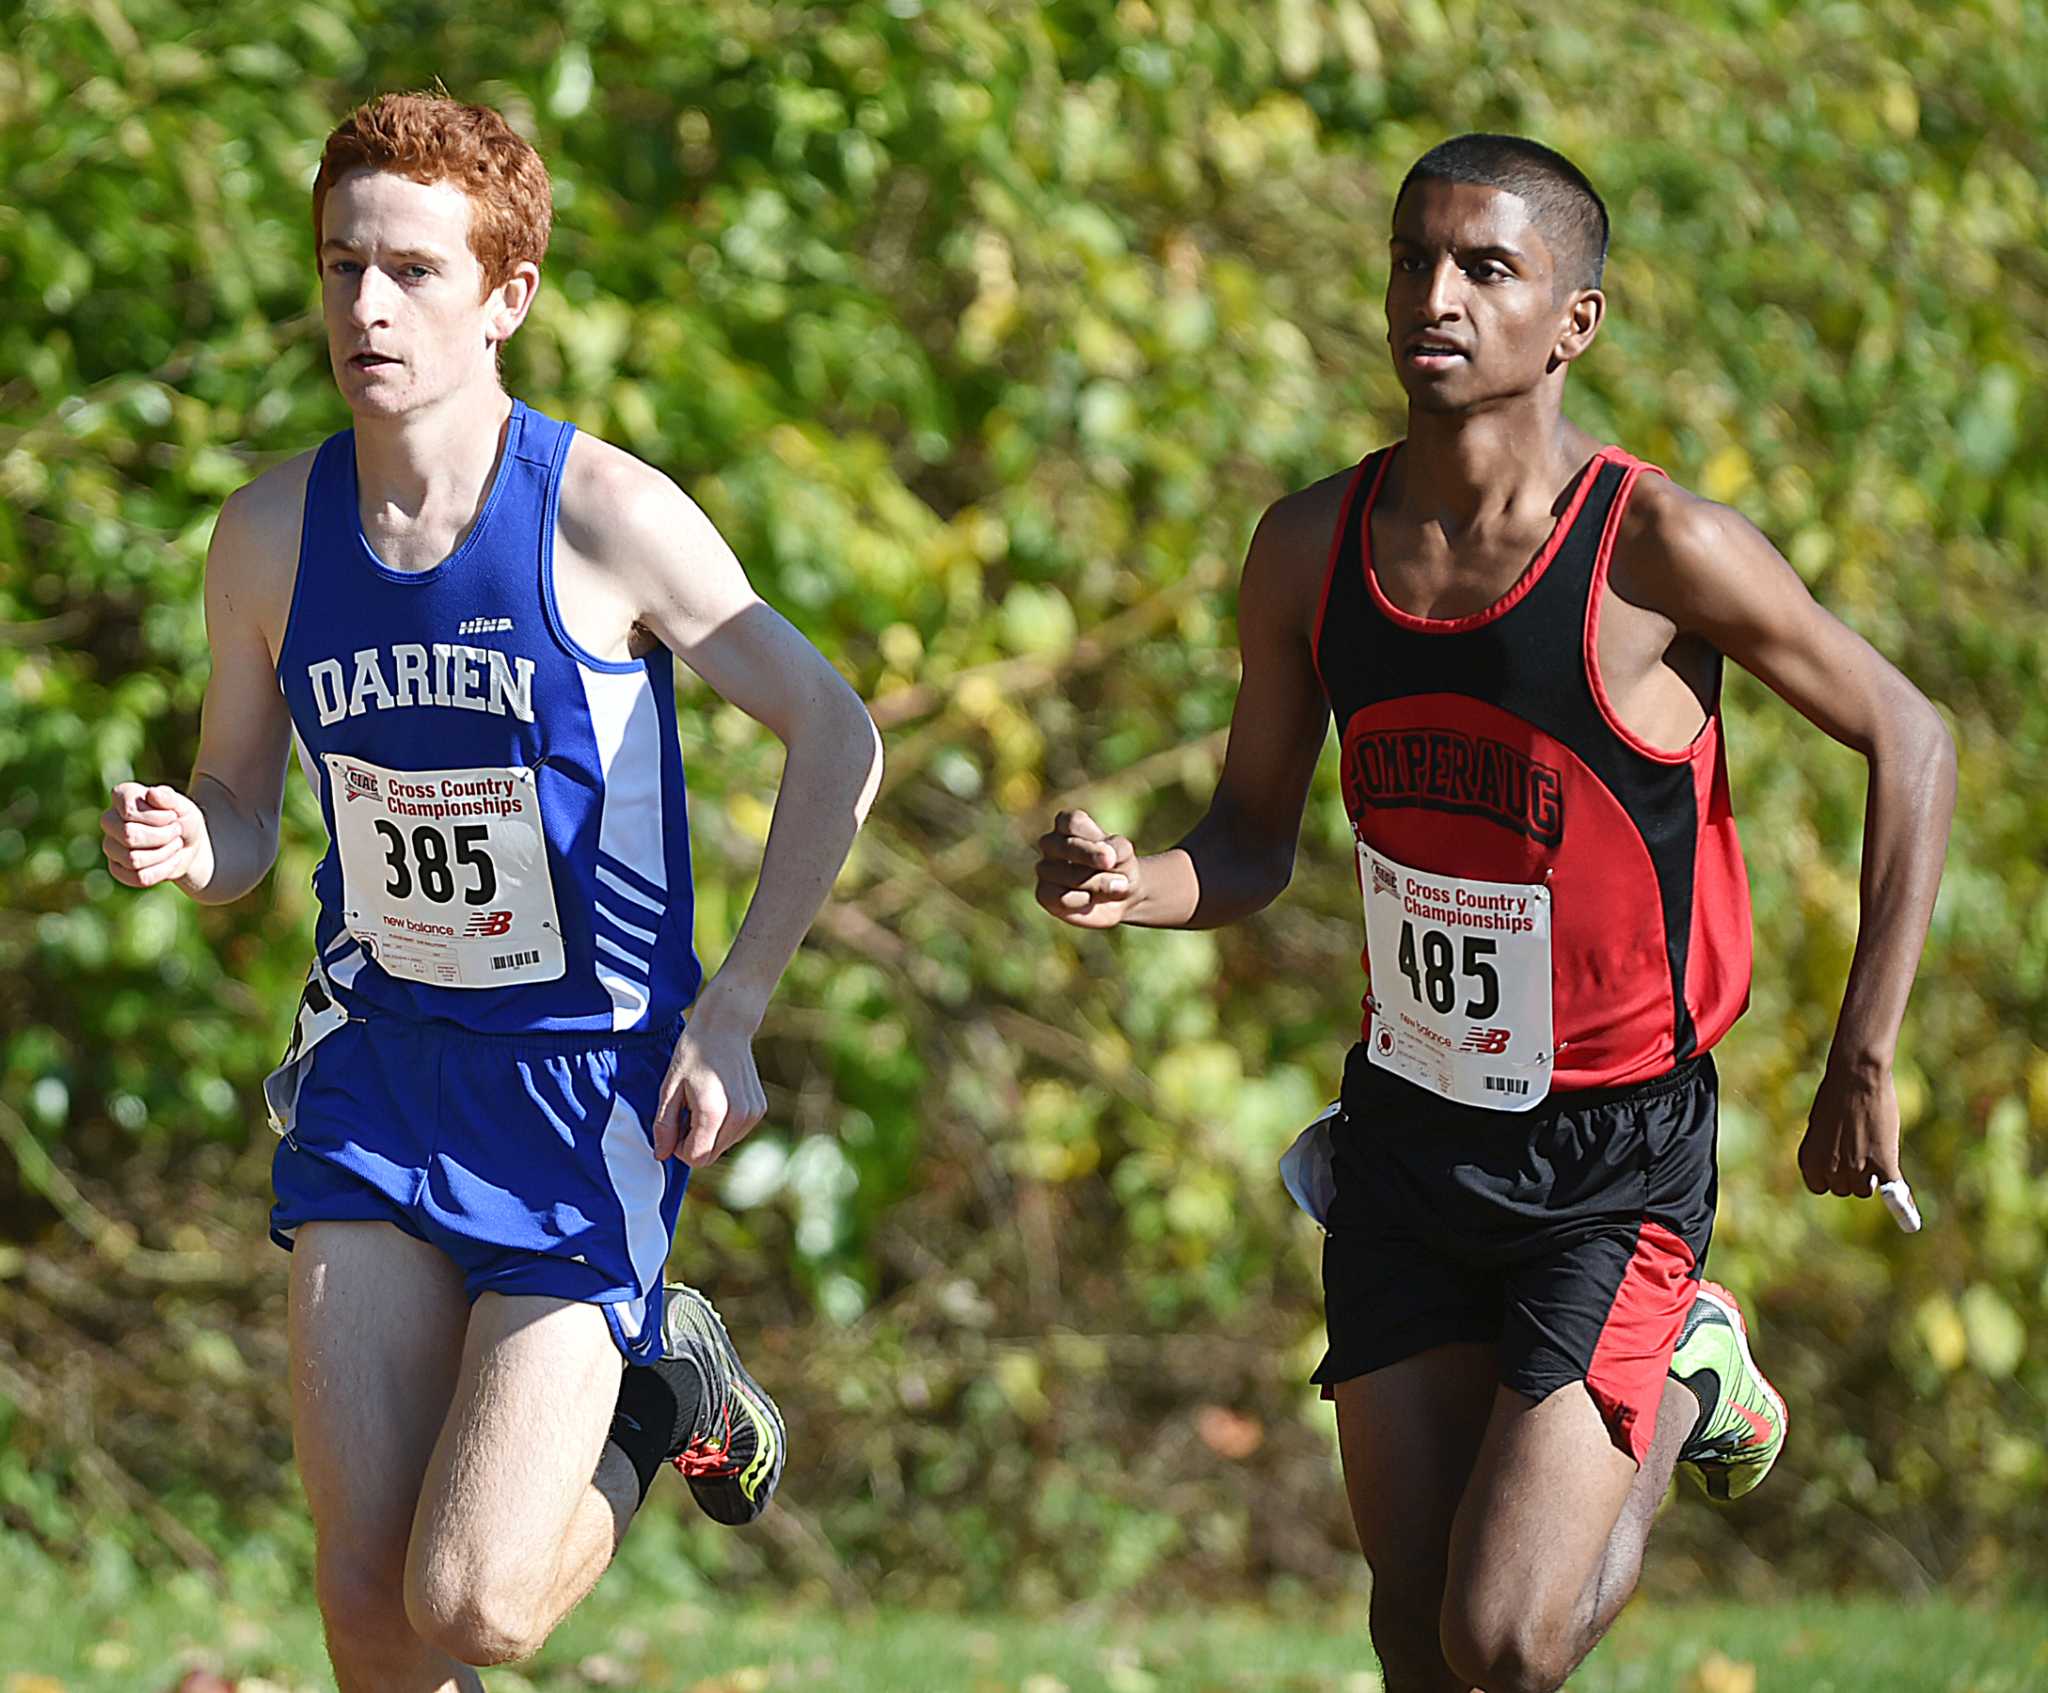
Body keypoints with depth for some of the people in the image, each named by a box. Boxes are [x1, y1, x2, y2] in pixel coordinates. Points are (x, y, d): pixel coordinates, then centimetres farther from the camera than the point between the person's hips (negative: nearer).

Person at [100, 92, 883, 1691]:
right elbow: (238, 812, 10)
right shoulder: (273, 534, -2)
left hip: (593, 1081, -4)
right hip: (379, 1066, 4)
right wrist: (180, 845, -16)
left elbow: (837, 737, -5)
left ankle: (661, 1393, 20)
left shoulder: (607, 516, -15)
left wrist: (728, 1019, -9)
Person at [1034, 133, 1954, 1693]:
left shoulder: (1661, 551, -19)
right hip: (1410, 1134, 4)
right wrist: (1135, 887, -17)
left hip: (1613, 1159, -4)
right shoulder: (1311, 553, -5)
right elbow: (1255, 844, 7)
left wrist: (1864, 1065, -7)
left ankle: (1684, 1380, 19)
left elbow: (1910, 744, -7)